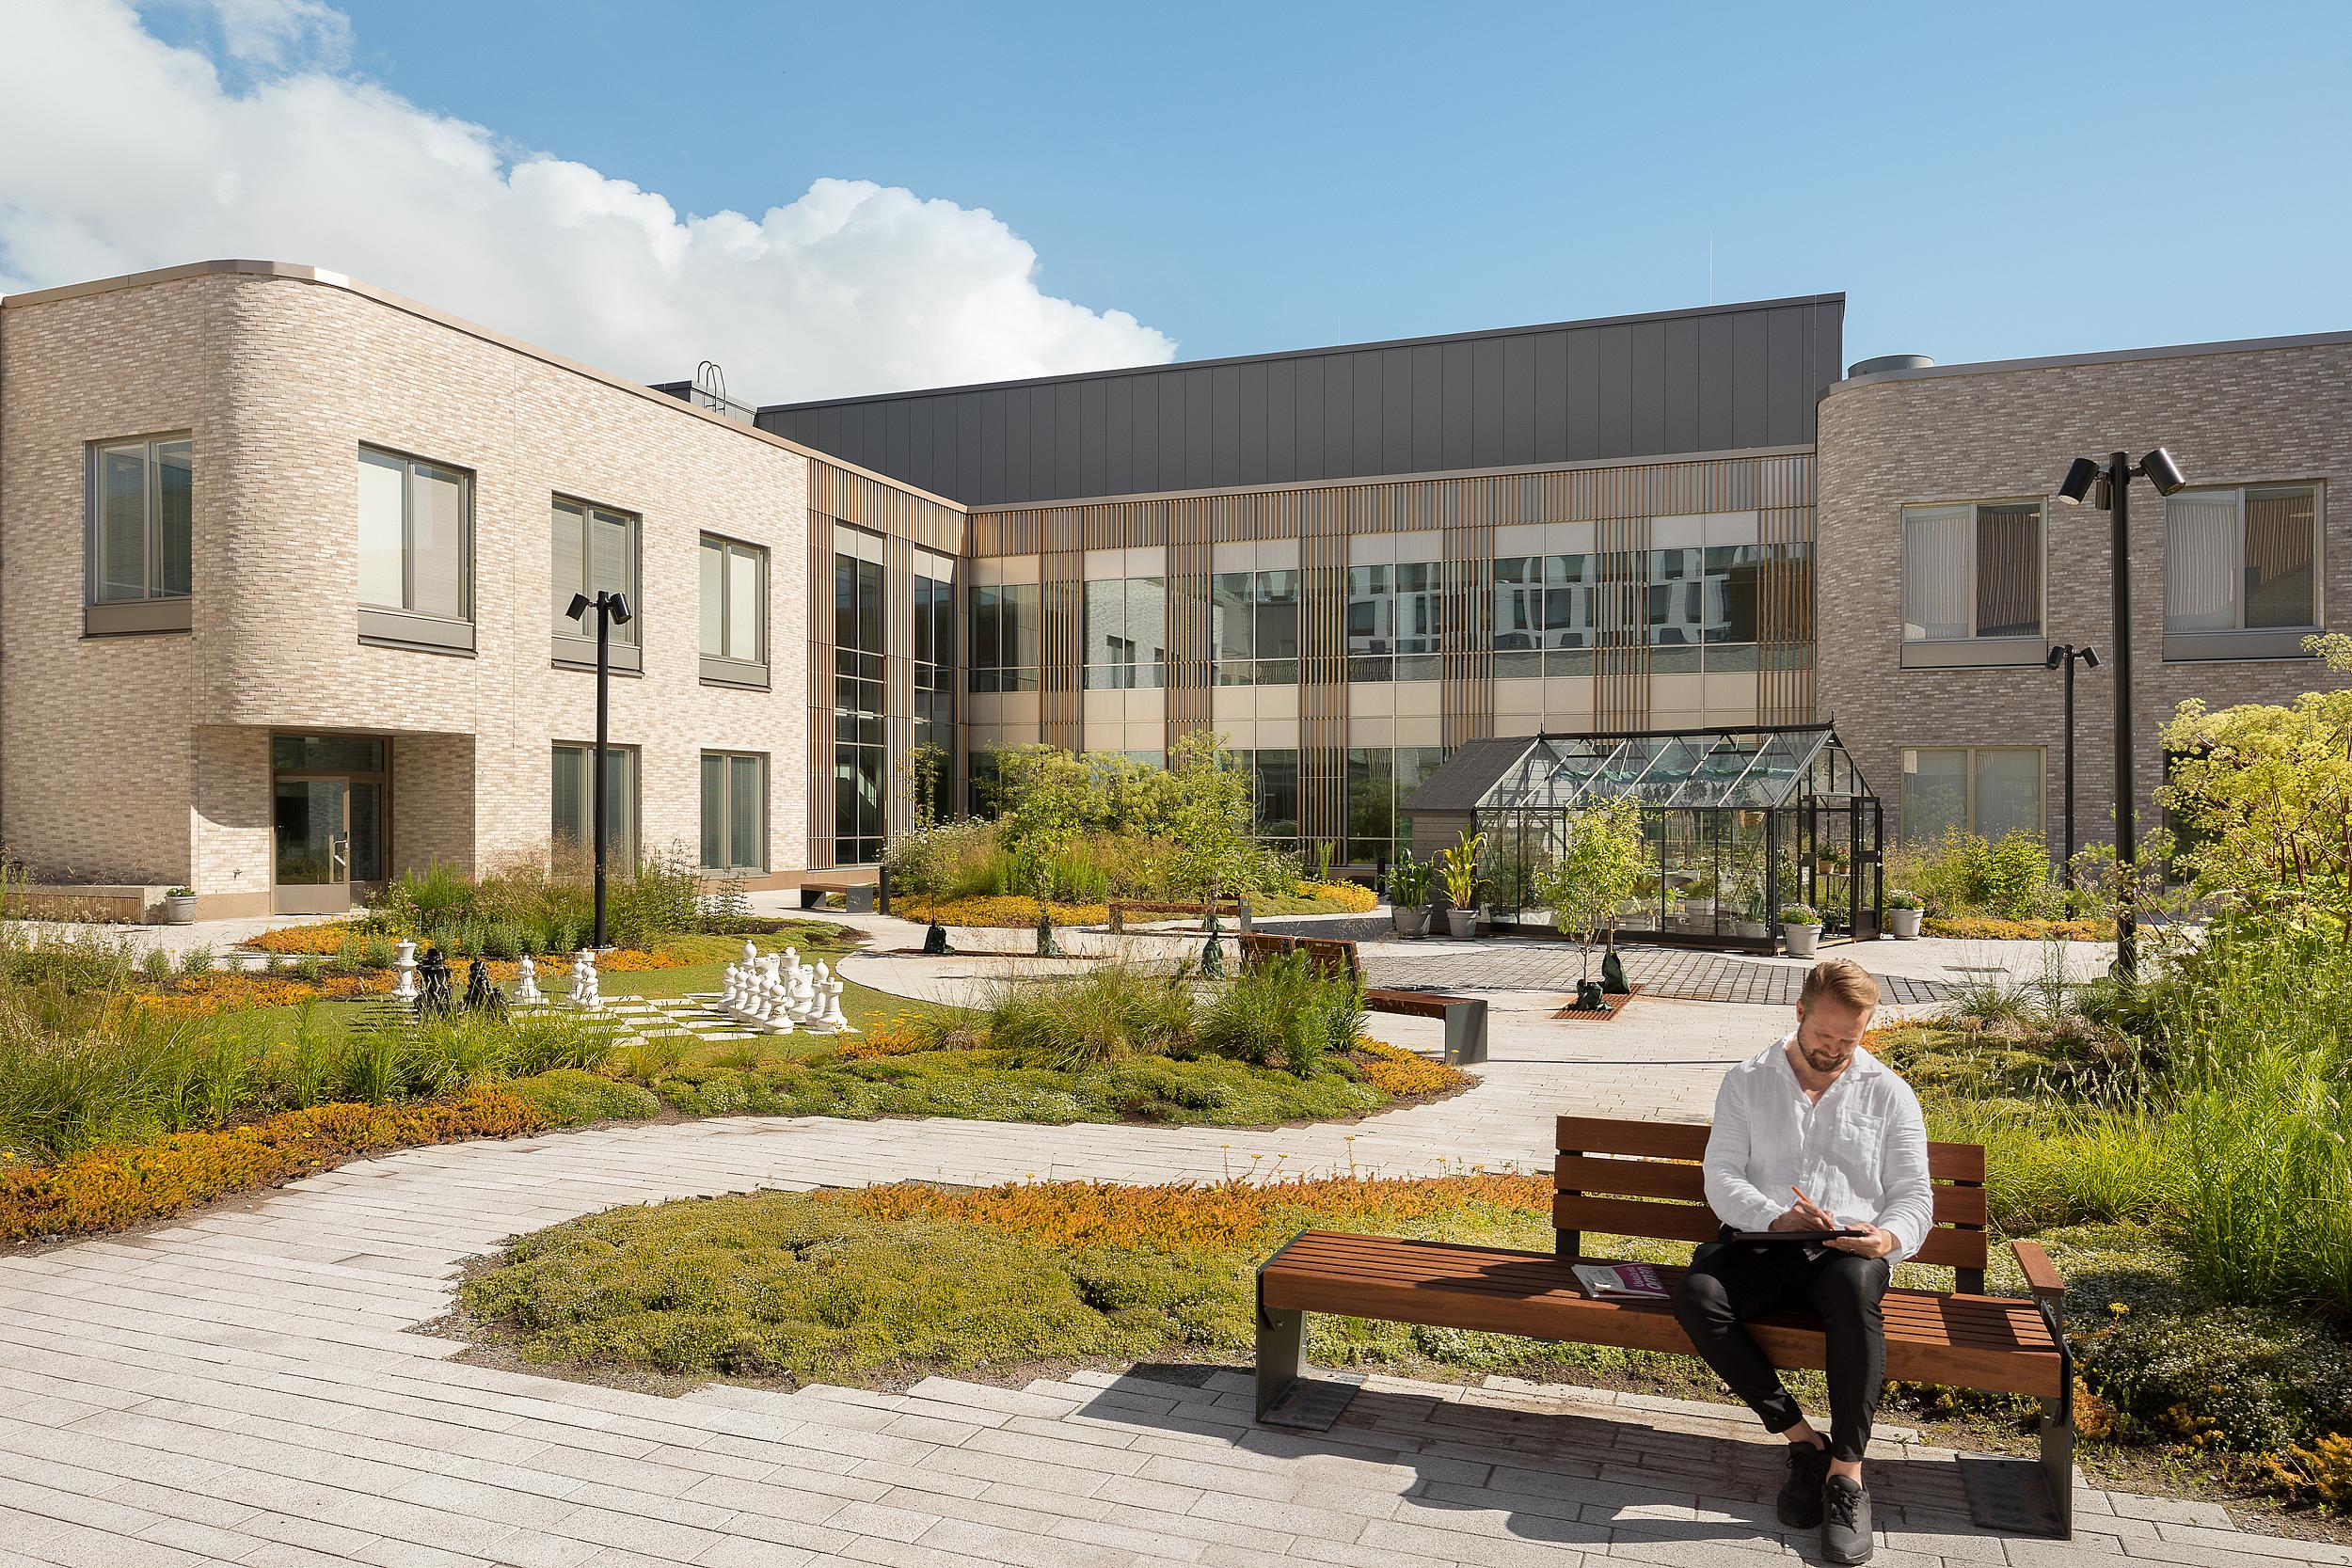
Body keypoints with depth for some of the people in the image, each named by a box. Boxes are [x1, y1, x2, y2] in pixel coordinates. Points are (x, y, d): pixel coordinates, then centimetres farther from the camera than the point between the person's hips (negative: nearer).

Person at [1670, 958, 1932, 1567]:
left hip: (1849, 1248, -1)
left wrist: (1890, 1237, -17)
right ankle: (1802, 1439, -16)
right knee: (1695, 1295, -31)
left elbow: (1914, 1195, 7)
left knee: (1853, 1286, -39)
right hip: (1760, 1242, 1)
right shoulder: (1747, 1082, 9)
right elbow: (1721, 1177, 1)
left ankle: (1847, 1470, -28)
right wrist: (1776, 1217, -20)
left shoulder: (1889, 1093, 11)